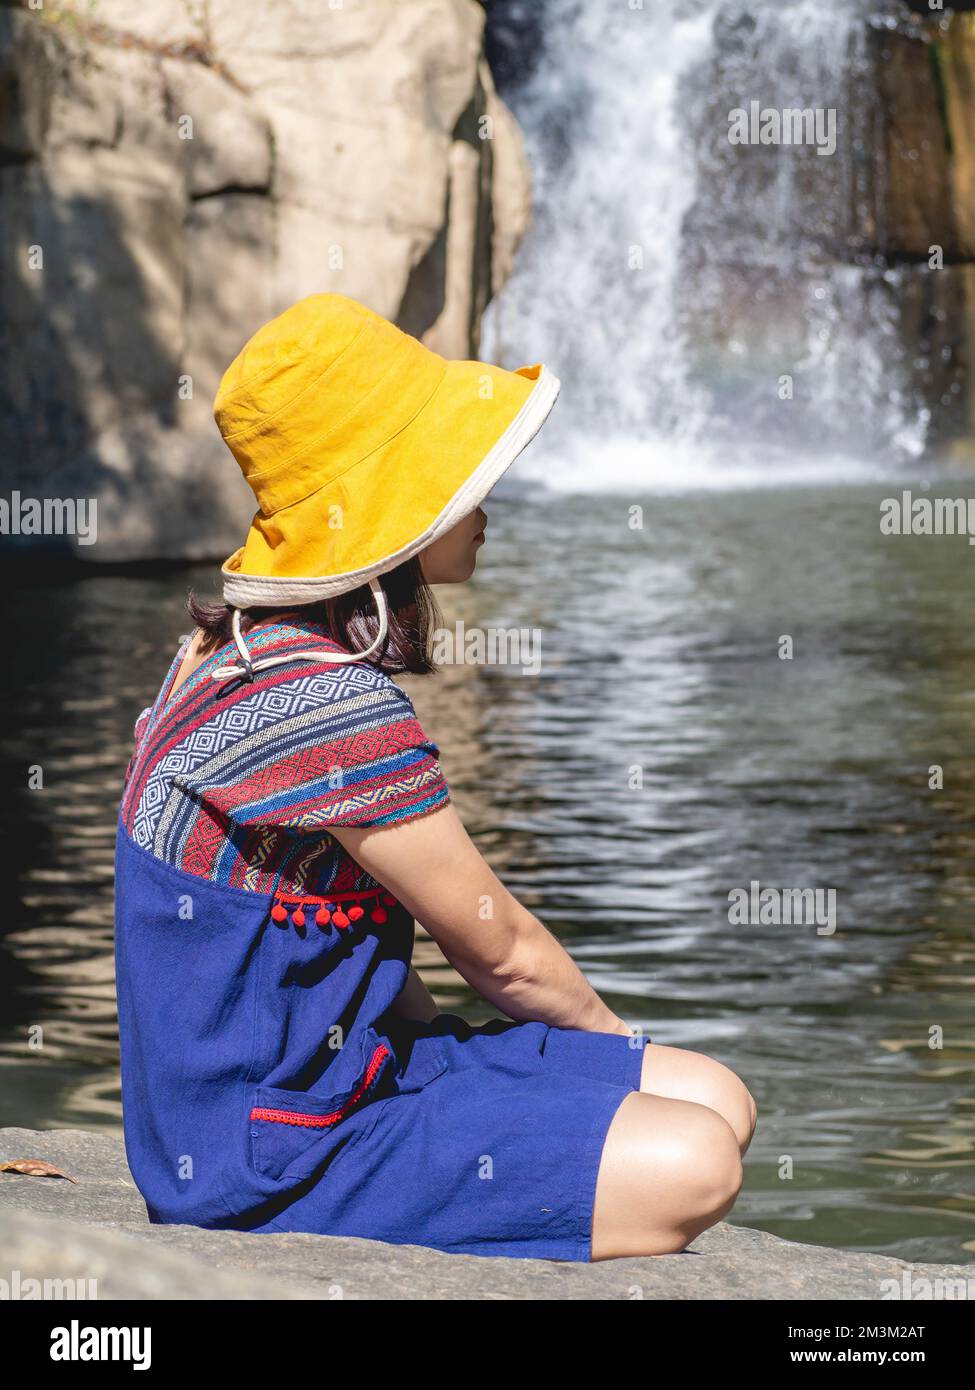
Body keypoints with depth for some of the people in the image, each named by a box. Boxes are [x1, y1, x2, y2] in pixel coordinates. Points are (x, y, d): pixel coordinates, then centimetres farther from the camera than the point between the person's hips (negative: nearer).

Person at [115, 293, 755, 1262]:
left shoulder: (240, 646, 9)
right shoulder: (331, 708, -24)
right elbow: (499, 949, -10)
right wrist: (610, 1038, 8)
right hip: (271, 1160, -10)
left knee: (718, 1101, 6)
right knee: (691, 1168, -21)